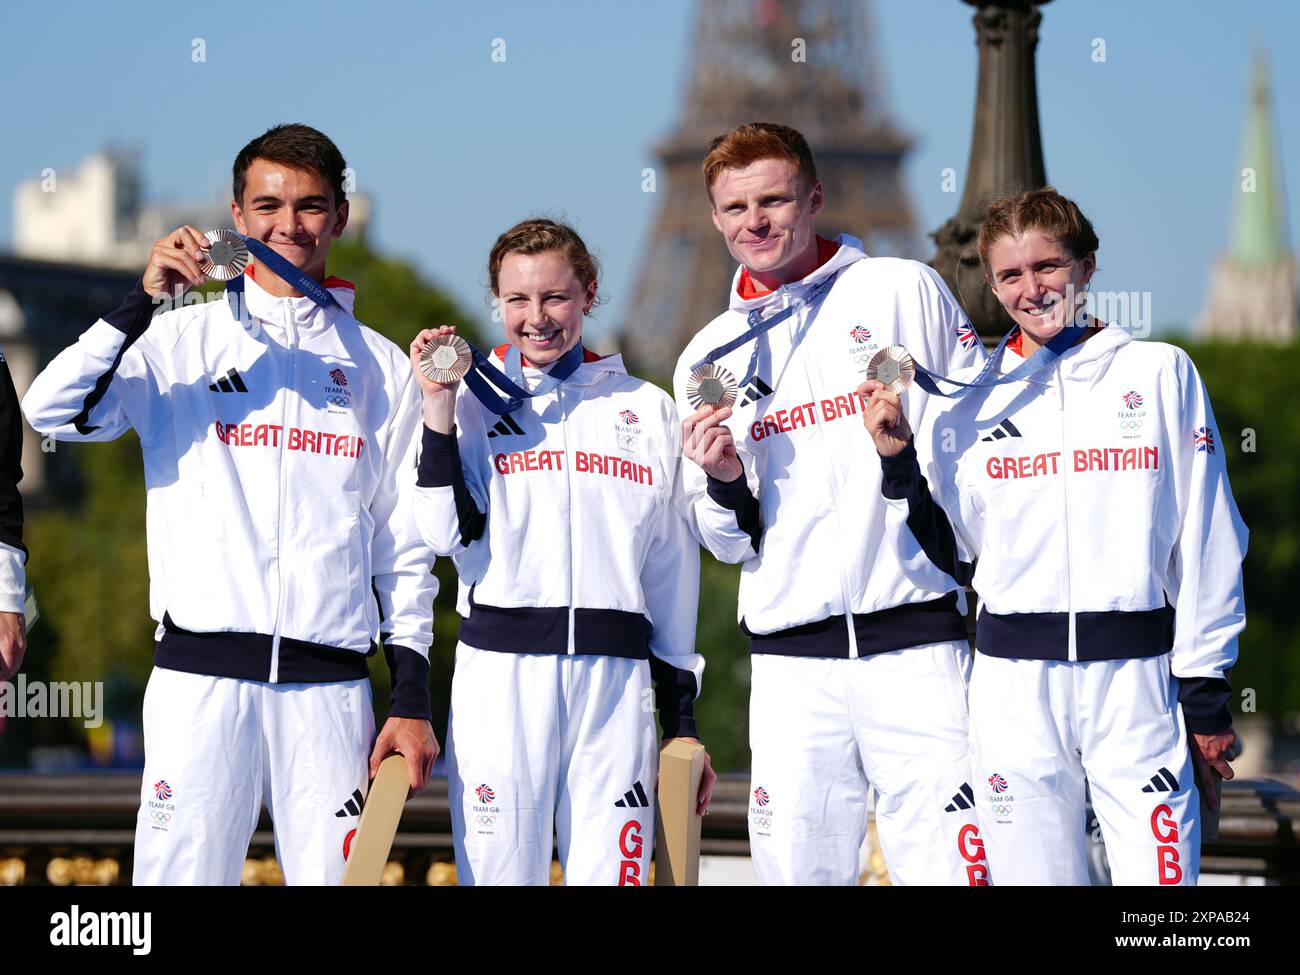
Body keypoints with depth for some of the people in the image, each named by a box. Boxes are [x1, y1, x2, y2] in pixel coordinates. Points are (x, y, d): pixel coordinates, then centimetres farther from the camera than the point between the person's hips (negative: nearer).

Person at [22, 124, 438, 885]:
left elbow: (404, 546, 12)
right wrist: (142, 303, -14)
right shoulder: (183, 340, 7)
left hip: (330, 682, 2)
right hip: (201, 676, -2)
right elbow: (53, 410, -8)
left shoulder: (381, 366, 12)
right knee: (184, 871, -5)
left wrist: (413, 699, 6)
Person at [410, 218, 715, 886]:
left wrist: (682, 719, 14)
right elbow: (451, 535, -5)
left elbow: (672, 572, 16)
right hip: (500, 673, -1)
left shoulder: (646, 410, 15)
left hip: (616, 678, 2)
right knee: (501, 872, -4)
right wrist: (440, 409, -11)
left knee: (613, 874, -4)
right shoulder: (475, 400, 9)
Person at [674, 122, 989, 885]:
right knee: (796, 864, 1)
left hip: (915, 646, -3)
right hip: (792, 658, 3)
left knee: (947, 862, -10)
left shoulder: (905, 292, 6)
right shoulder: (709, 358, 16)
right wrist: (723, 485, -1)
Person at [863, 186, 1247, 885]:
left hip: (1135, 675, -2)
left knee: (1161, 875, -9)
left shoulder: (1160, 374, 5)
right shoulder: (970, 402, 10)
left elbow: (1208, 543, 4)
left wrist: (1206, 700, 1)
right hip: (1012, 685, 2)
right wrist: (899, 462, -2)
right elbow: (942, 557, 13)